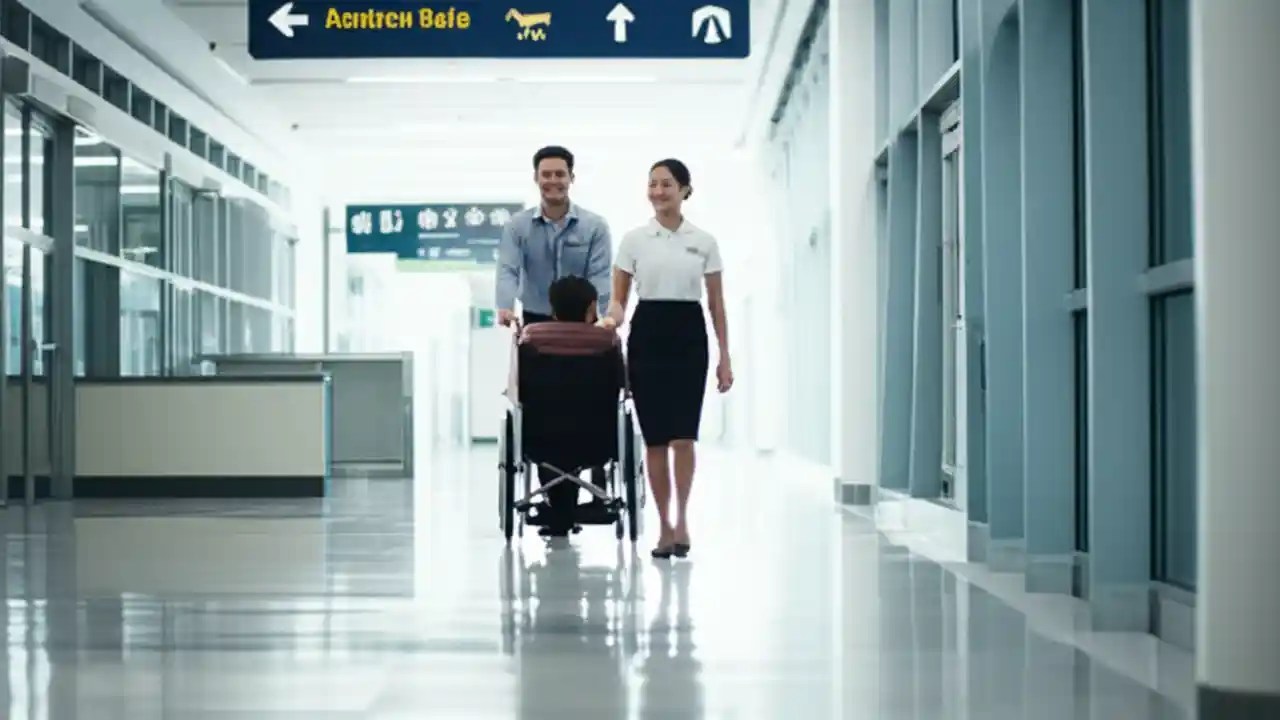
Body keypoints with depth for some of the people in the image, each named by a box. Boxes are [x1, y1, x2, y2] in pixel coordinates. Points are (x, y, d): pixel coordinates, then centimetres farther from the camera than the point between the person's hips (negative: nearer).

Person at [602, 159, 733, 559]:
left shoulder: (704, 241, 4)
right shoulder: (634, 239, 3)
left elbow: (717, 303, 6)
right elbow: (619, 295, 5)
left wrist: (725, 356, 1)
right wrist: (612, 315, -16)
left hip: (688, 336, 0)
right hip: (647, 334, 0)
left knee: (683, 435, -11)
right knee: (654, 438, 1)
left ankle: (682, 519, 4)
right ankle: (665, 526, 11)